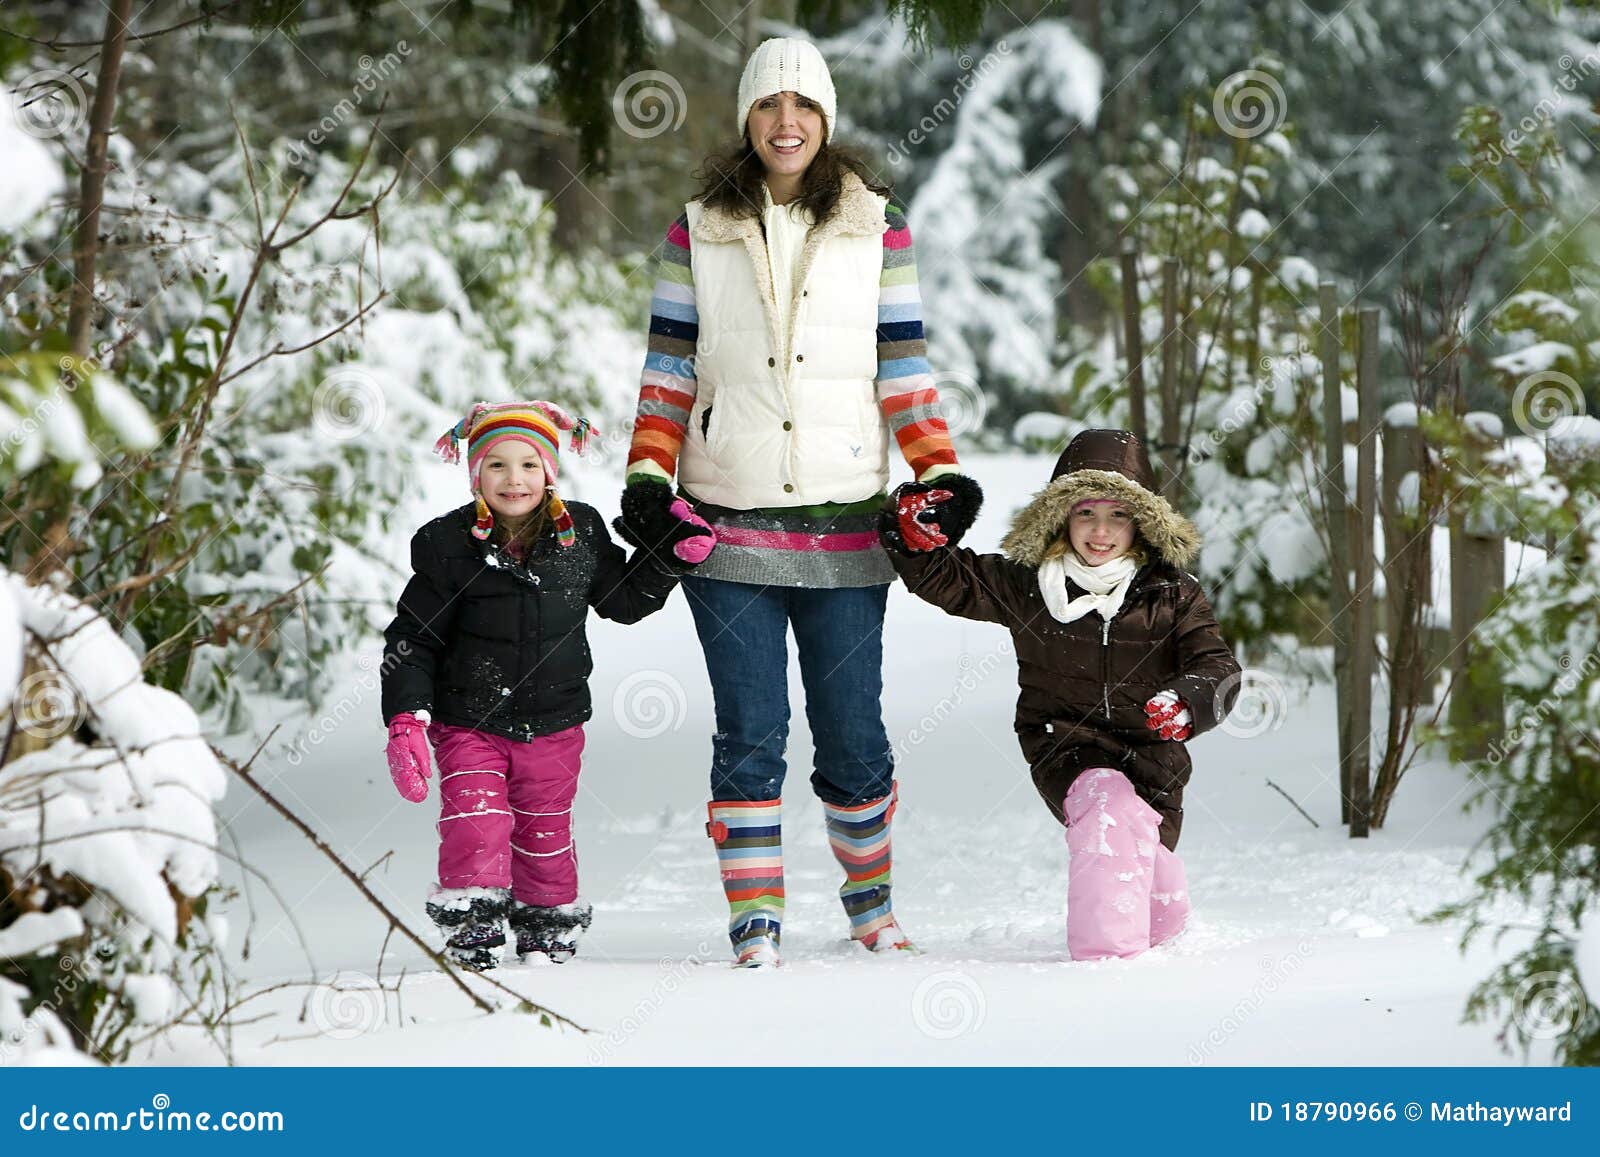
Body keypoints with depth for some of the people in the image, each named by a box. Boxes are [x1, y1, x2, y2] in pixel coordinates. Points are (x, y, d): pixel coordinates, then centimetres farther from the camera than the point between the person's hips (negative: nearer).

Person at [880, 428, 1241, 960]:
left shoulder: (1173, 594, 1)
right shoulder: (1025, 585, 1)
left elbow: (1217, 666, -5)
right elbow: (948, 580, 6)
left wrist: (1189, 703, -28)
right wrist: (918, 539, -16)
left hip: (1149, 749, 2)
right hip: (1066, 745, -2)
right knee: (1108, 804, -34)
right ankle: (1103, 946, -39)